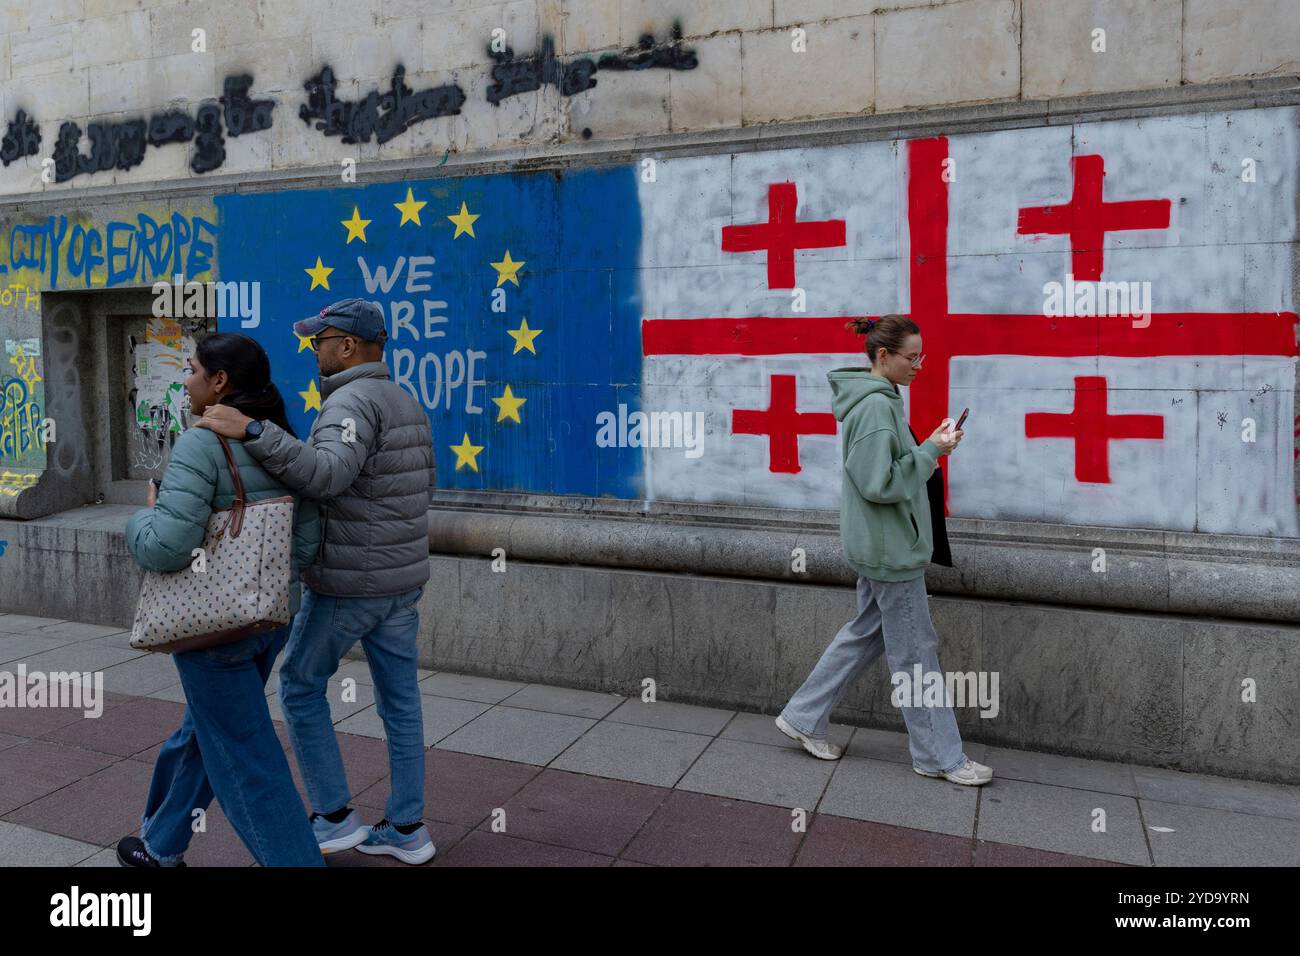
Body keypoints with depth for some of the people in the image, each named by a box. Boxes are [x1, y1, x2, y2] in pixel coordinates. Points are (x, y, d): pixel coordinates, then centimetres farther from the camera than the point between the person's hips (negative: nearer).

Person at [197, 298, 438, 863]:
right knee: (399, 699, 12)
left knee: (300, 686, 12)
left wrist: (250, 431, -38)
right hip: (402, 578, 8)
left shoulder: (354, 401, -17)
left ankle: (333, 817, 18)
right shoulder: (406, 402, 11)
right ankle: (406, 829, 20)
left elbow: (325, 476, -36)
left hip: (348, 583, -8)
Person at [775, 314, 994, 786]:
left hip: (879, 545, 10)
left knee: (866, 632, 18)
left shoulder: (877, 399, 11)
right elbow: (879, 485, -23)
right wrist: (930, 451, -17)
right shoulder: (875, 406, -21)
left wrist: (928, 450, 8)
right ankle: (939, 755, 17)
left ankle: (804, 717, 25)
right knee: (916, 649, 2)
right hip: (890, 547, -10)